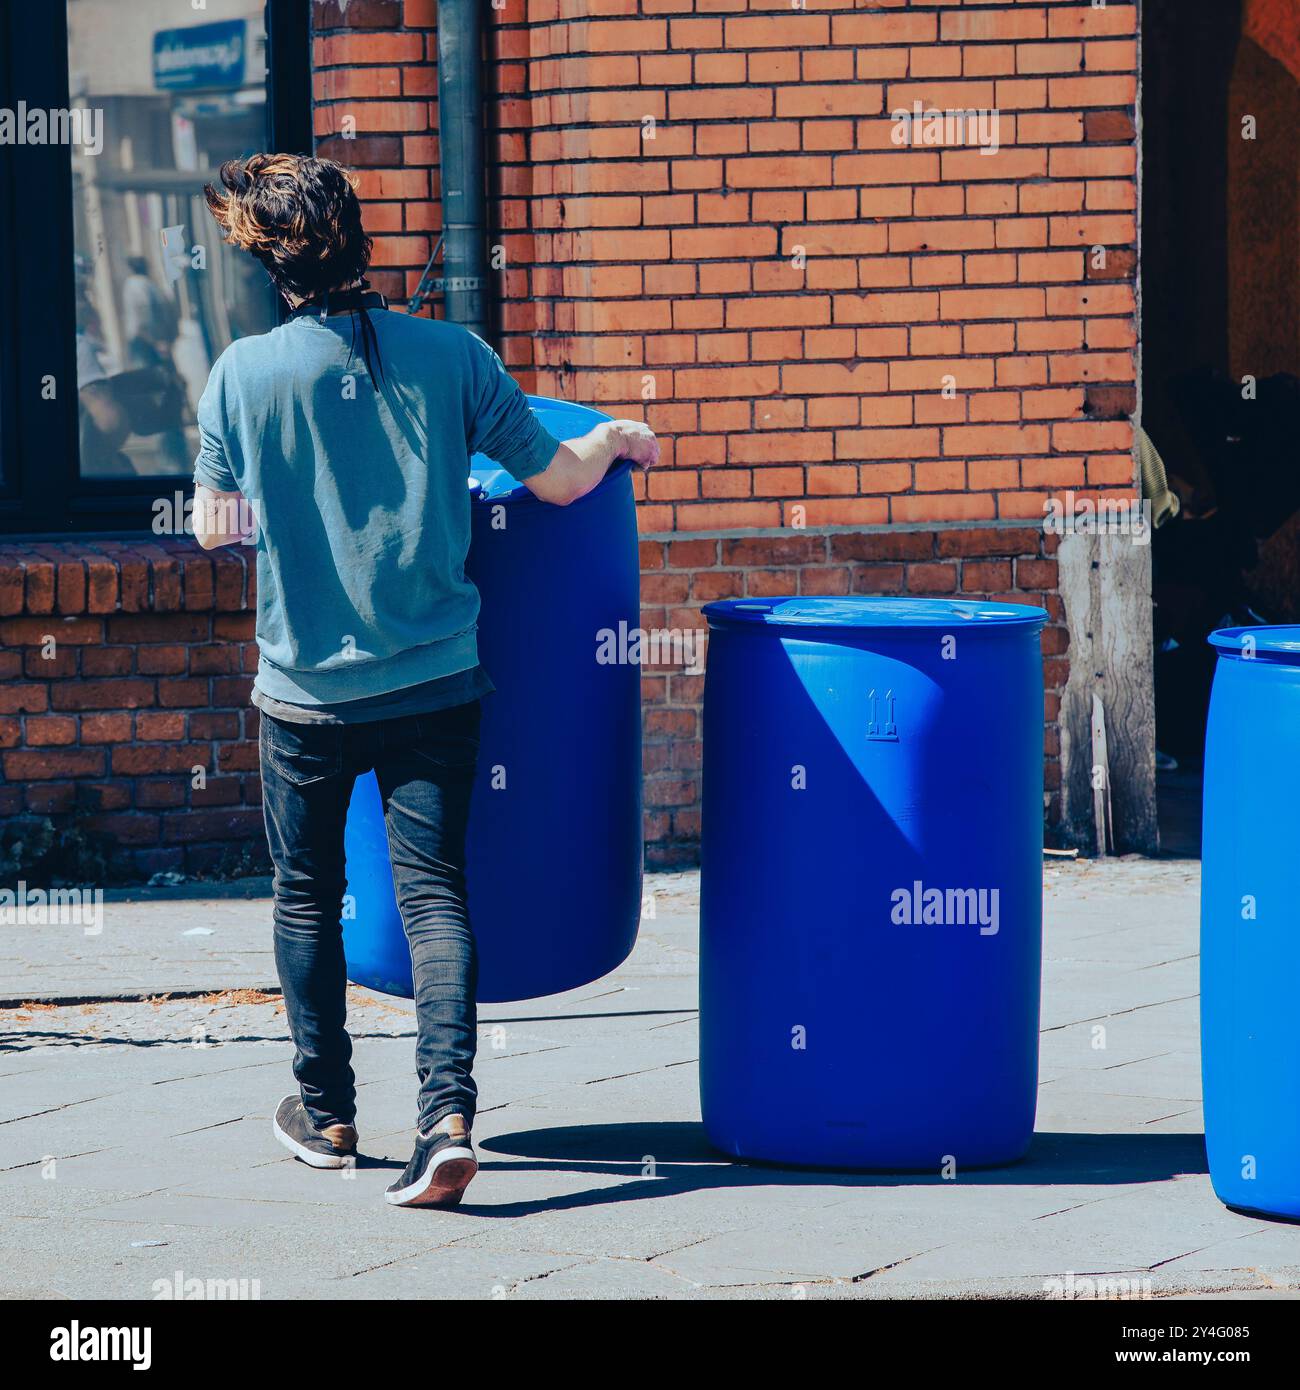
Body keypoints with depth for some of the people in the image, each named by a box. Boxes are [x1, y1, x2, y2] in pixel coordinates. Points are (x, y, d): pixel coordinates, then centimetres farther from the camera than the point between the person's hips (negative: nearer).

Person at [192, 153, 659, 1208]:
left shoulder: (242, 375, -9)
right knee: (434, 895, 2)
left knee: (308, 897, 17)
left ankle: (326, 1113, 29)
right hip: (435, 684, 0)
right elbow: (559, 482, -1)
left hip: (307, 691, 0)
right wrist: (617, 439, 21)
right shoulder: (451, 356, -7)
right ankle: (448, 1114, -14)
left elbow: (213, 527, 3)